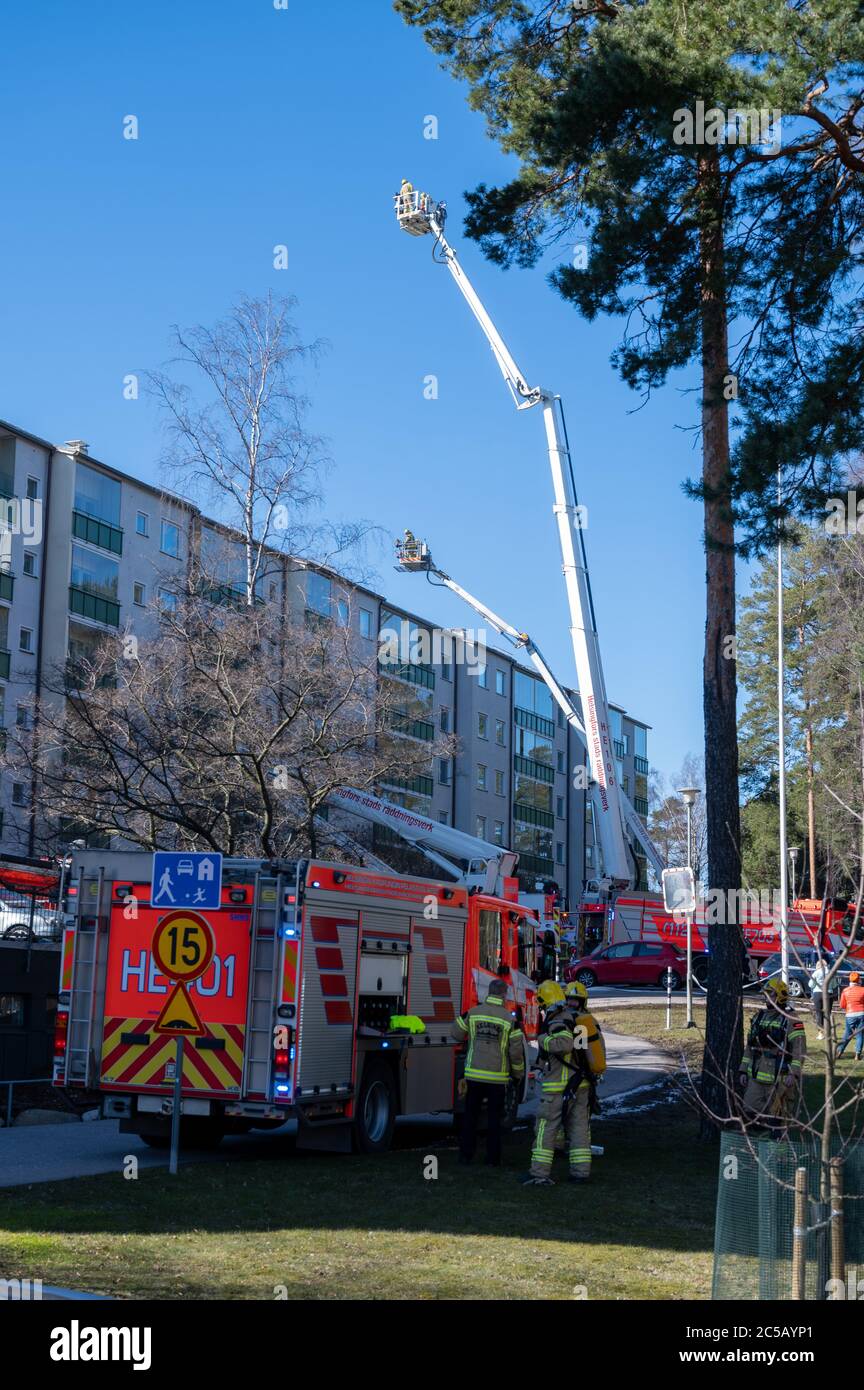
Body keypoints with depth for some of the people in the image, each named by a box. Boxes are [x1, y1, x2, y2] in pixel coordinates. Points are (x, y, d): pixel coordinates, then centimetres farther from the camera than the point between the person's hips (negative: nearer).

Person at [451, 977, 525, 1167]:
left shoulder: (472, 1013, -2)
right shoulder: (509, 1019, -6)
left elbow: (456, 1034, 8)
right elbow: (516, 1050, -4)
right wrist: (518, 1073, 10)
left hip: (474, 1074, 2)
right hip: (497, 1077, -2)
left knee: (470, 1116, 11)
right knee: (495, 1118, 8)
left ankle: (466, 1154, 13)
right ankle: (493, 1157, 10)